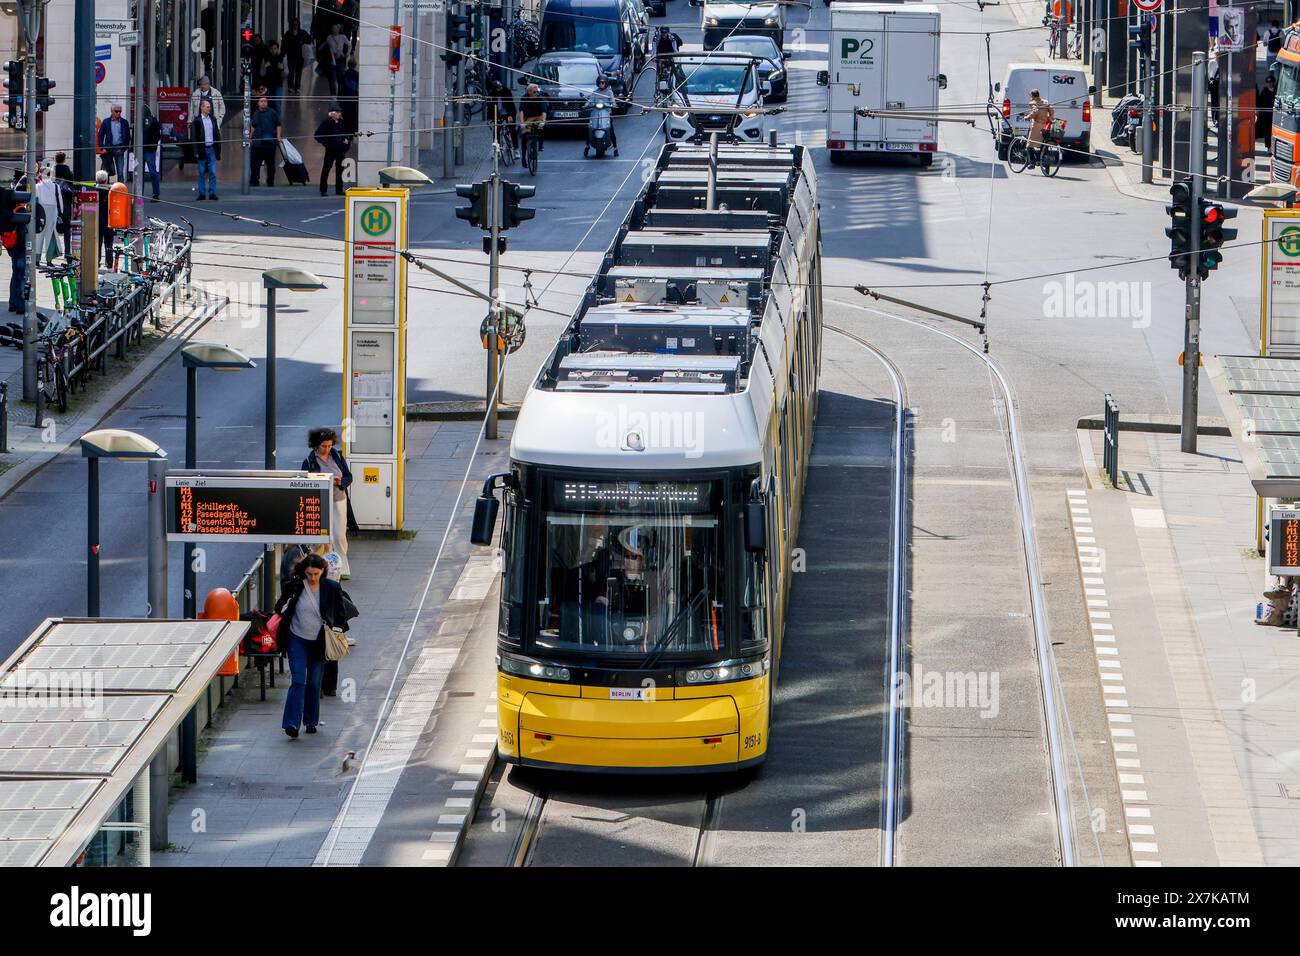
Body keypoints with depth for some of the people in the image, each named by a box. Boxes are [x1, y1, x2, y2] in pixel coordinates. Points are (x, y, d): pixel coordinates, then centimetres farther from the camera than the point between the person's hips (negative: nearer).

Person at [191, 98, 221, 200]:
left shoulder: (213, 120, 10)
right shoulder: (197, 121, -3)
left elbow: (217, 136, 13)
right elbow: (193, 137, -5)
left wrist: (219, 151, 8)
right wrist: (196, 152, -11)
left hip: (212, 149, 3)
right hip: (202, 149, -3)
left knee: (213, 172, 0)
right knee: (202, 173, 3)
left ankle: (212, 193, 3)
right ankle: (202, 193, 8)